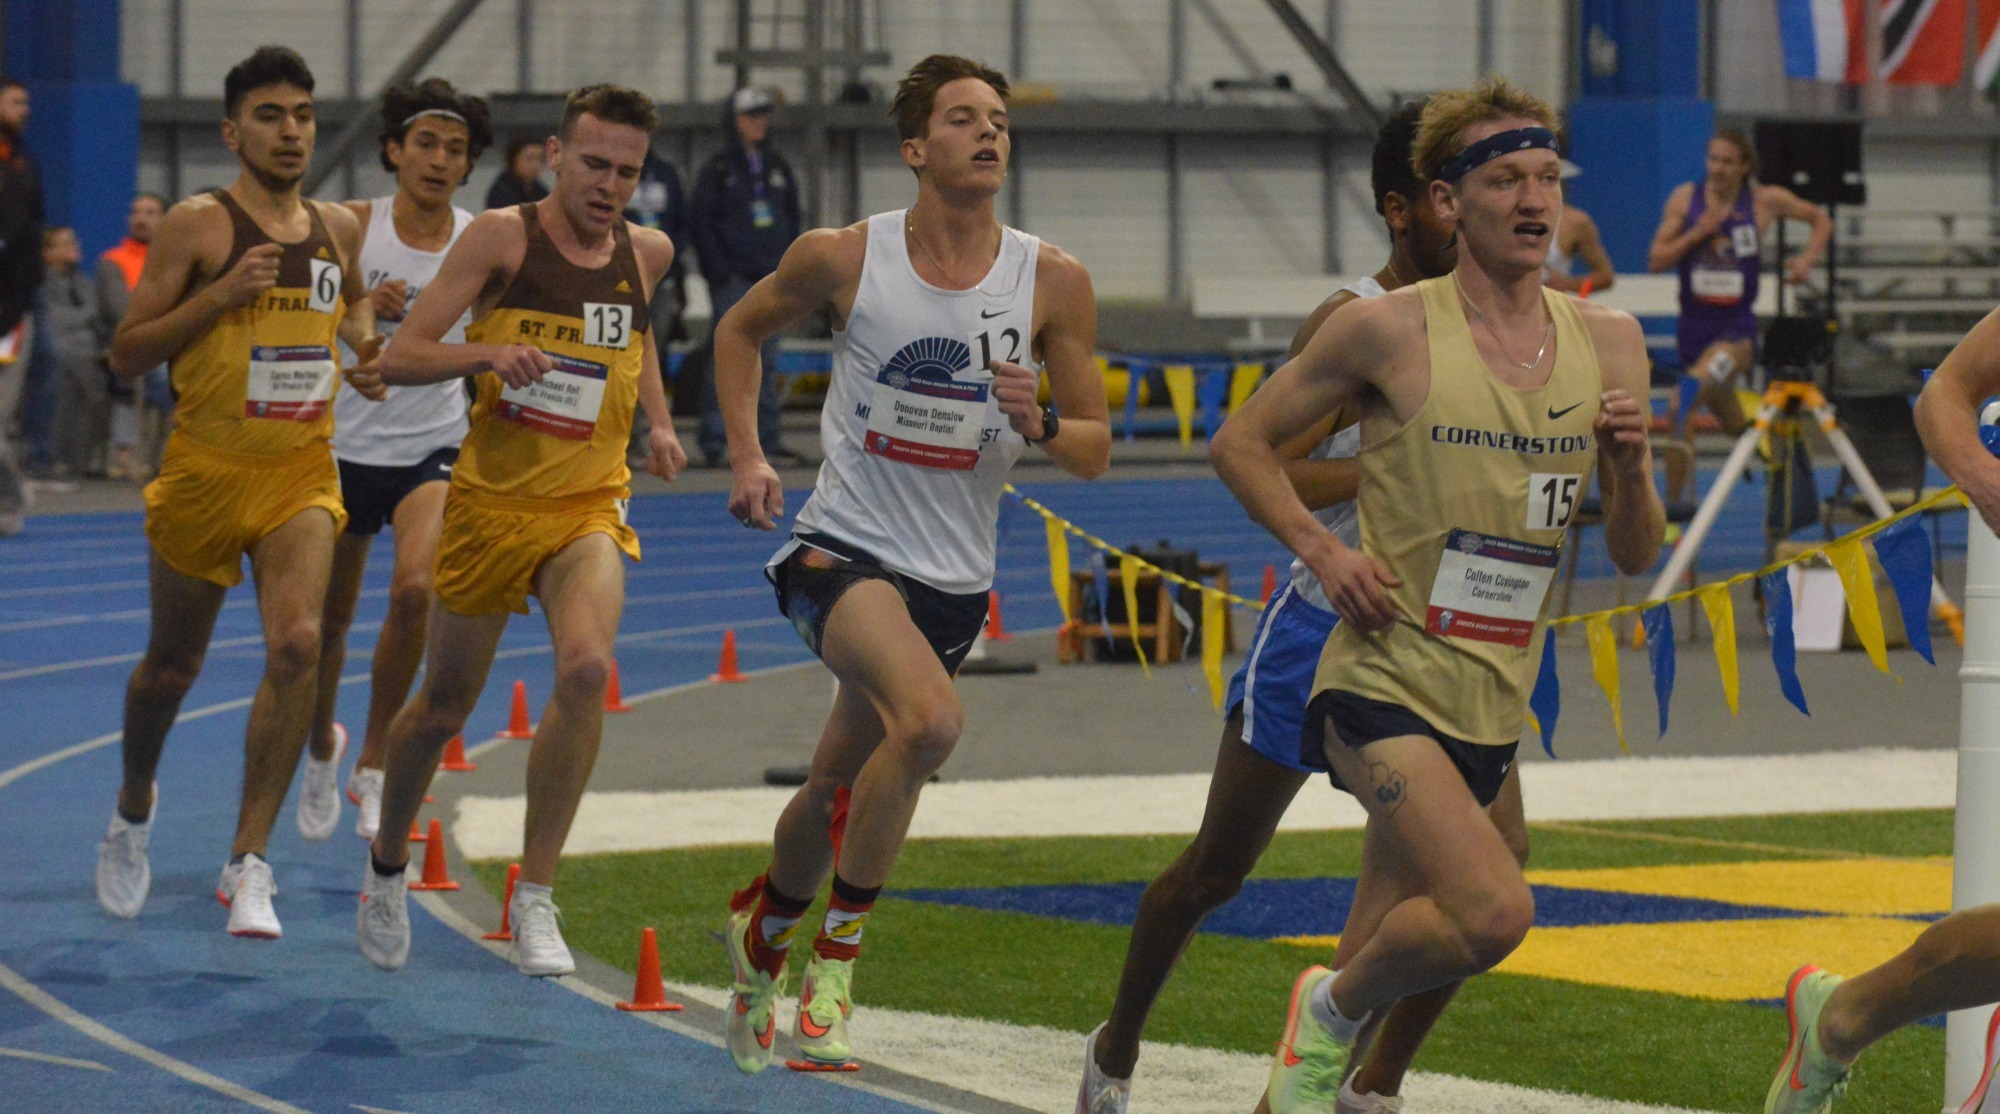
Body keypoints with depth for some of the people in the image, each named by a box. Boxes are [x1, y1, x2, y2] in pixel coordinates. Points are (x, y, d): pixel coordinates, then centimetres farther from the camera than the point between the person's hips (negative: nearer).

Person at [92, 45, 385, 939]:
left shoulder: (338, 229, 8)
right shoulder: (198, 226, -7)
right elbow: (126, 354, -9)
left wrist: (367, 350, 9)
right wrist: (219, 295, -20)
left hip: (302, 472, 2)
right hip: (206, 470, -2)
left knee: (298, 644, -20)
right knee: (173, 664, 12)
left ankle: (249, 861, -16)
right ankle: (134, 809, 43)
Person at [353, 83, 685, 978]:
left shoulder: (647, 254, 6)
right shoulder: (503, 237, -8)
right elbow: (400, 357, -11)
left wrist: (658, 420, 18)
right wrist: (487, 352, -29)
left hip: (589, 509, 2)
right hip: (490, 501, -2)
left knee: (586, 668, -26)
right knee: (442, 708, 11)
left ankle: (535, 898, -16)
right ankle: (387, 867, 40)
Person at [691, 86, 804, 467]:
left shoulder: (778, 168, 15)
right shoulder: (717, 169, -1)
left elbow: (794, 220, 19)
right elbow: (700, 222, -4)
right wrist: (719, 270, -11)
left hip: (771, 276, 5)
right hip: (733, 278, -5)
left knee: (767, 360, 5)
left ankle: (768, 439, 7)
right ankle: (715, 439, -7)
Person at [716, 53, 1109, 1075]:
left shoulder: (1053, 282, -5)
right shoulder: (843, 257, -7)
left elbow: (1096, 452, 2)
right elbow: (741, 329, 14)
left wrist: (1036, 423, -19)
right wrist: (745, 457, 4)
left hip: (954, 579, 3)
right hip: (843, 548, -3)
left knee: (840, 789, 16)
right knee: (932, 719, -30)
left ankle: (763, 926, 47)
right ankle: (836, 951, -15)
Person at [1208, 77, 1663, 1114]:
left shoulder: (1607, 342, 6)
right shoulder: (1389, 329, -8)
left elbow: (1635, 553, 10)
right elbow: (1240, 442, 3)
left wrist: (1629, 465, -11)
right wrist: (1321, 549, -11)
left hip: (1494, 704, 6)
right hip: (1385, 682, -6)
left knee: (1377, 961, 12)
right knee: (1493, 912, -25)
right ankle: (1330, 1012, 1)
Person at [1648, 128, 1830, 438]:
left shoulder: (1765, 201, -3)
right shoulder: (1684, 198, -1)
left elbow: (1821, 220, 13)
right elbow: (1655, 261, -3)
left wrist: (1807, 259, -5)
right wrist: (1695, 234, -17)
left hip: (1738, 327, -3)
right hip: (1695, 324, 3)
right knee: (1735, 426, 18)